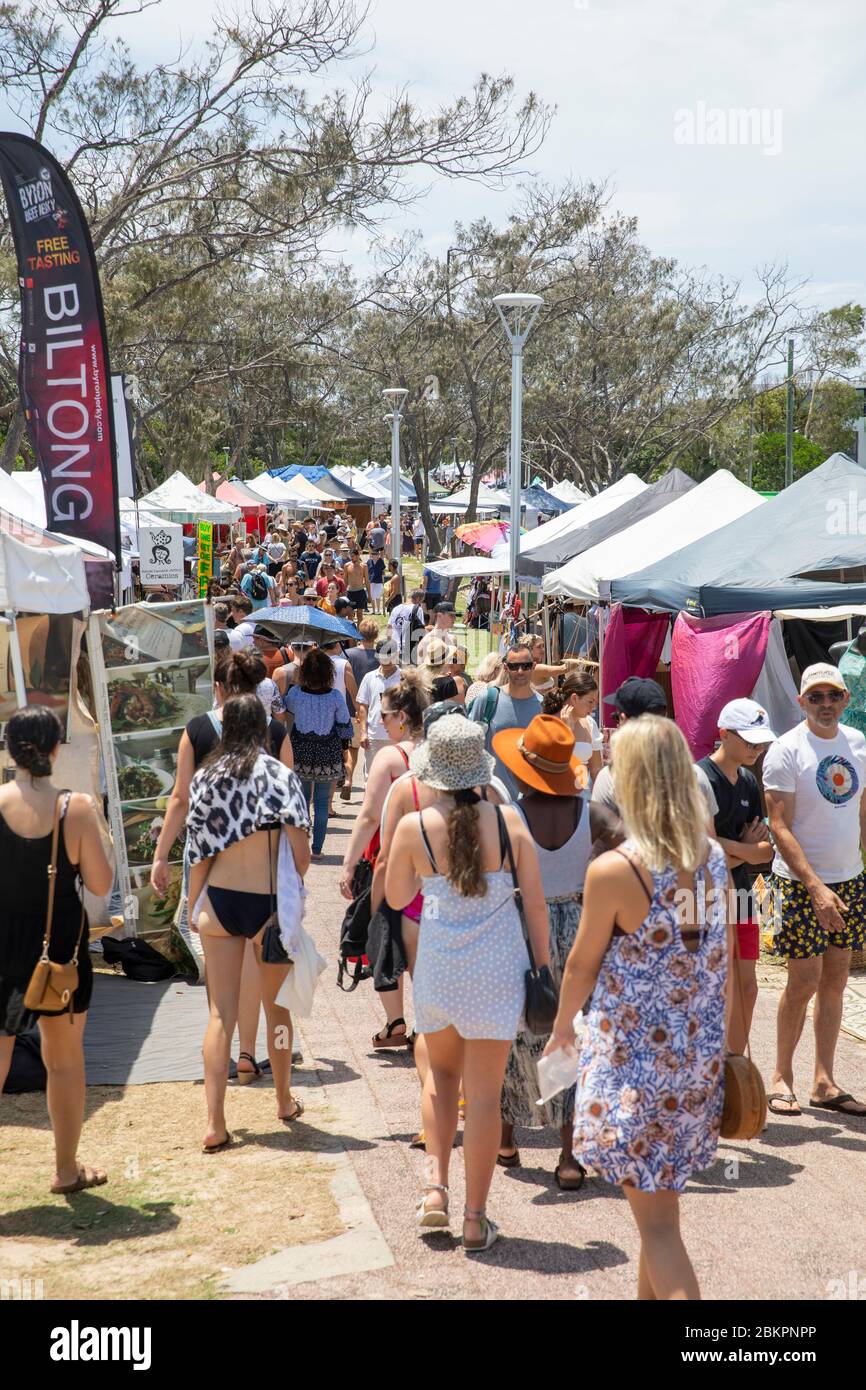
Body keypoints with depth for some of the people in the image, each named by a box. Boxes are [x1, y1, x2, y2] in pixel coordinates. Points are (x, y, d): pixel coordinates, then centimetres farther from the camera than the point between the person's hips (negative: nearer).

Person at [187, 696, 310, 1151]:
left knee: (221, 1013, 6)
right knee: (277, 1008, 17)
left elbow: (199, 854, 1)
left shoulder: (205, 778, 0)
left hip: (219, 901, 2)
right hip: (268, 904, -2)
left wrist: (194, 906, 12)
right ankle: (285, 1101, 34)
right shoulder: (279, 776, -9)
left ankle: (214, 1123, 2)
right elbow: (300, 855, -13)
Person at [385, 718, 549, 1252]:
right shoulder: (509, 821, -7)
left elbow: (396, 897, 7)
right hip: (498, 970, -1)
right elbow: (536, 903, -2)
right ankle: (476, 1218, 12)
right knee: (484, 1093, 6)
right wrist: (543, 966, 7)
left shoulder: (413, 828, -8)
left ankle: (436, 1189, 15)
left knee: (441, 1072, 24)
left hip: (438, 969, 1)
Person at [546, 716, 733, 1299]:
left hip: (634, 1059, -6)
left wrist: (562, 1028, 12)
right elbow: (725, 961, 6)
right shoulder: (715, 859, -2)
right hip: (700, 1055, 6)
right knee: (662, 1199, 23)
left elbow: (582, 964, -7)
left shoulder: (614, 870, -19)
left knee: (656, 1221, 1)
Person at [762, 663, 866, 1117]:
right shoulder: (786, 751, -11)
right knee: (804, 981, -5)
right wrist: (816, 888, -23)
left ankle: (824, 1083, 15)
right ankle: (781, 1076, 11)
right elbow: (780, 827, -15)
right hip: (800, 881, -5)